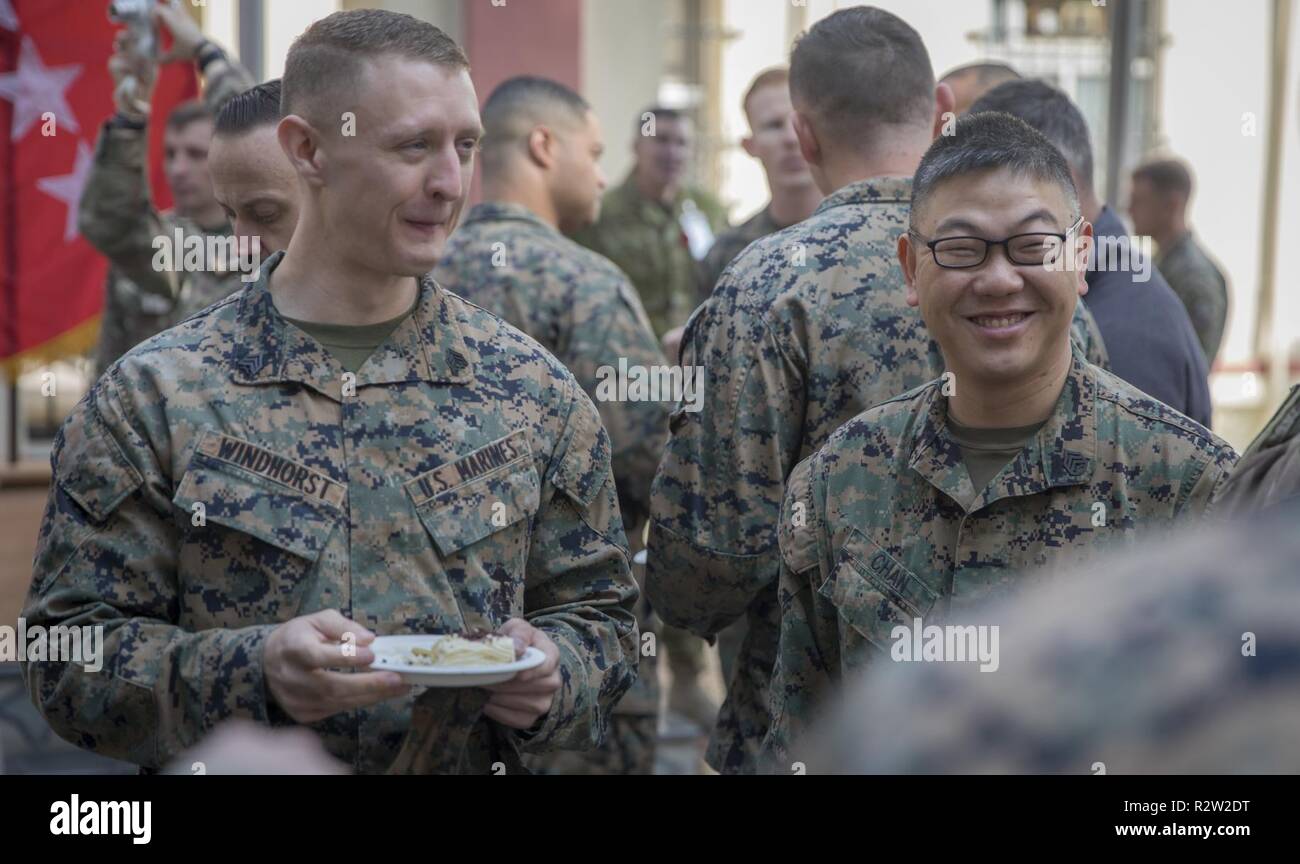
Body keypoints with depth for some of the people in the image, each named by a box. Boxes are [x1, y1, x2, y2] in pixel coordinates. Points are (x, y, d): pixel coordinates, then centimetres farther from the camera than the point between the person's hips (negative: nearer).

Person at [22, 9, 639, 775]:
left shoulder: (531, 389, 0)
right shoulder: (154, 395, -8)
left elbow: (598, 612, 6)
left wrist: (553, 676, -14)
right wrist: (255, 669, -24)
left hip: (485, 757, 2)